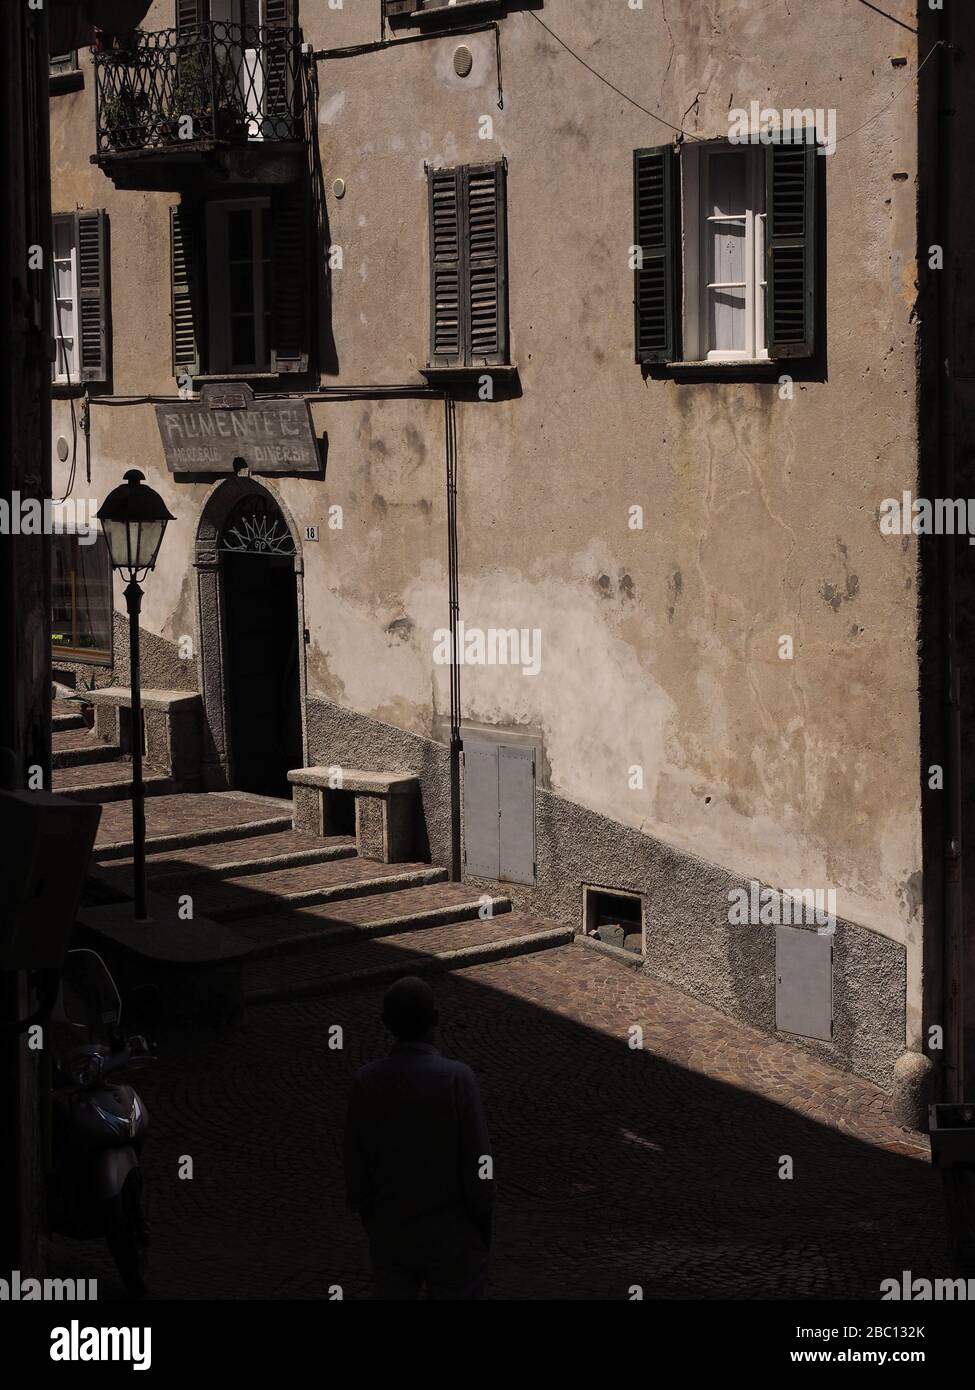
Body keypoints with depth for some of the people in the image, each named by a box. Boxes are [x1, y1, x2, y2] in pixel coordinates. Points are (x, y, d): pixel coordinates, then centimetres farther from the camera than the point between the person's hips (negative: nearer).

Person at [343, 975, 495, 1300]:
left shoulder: (365, 1082, -9)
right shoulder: (456, 1078, -18)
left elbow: (356, 1175, -3)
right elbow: (478, 1166, -16)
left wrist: (375, 1229, 12)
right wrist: (486, 1236, -1)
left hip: (388, 1238, 3)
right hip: (452, 1238, -3)